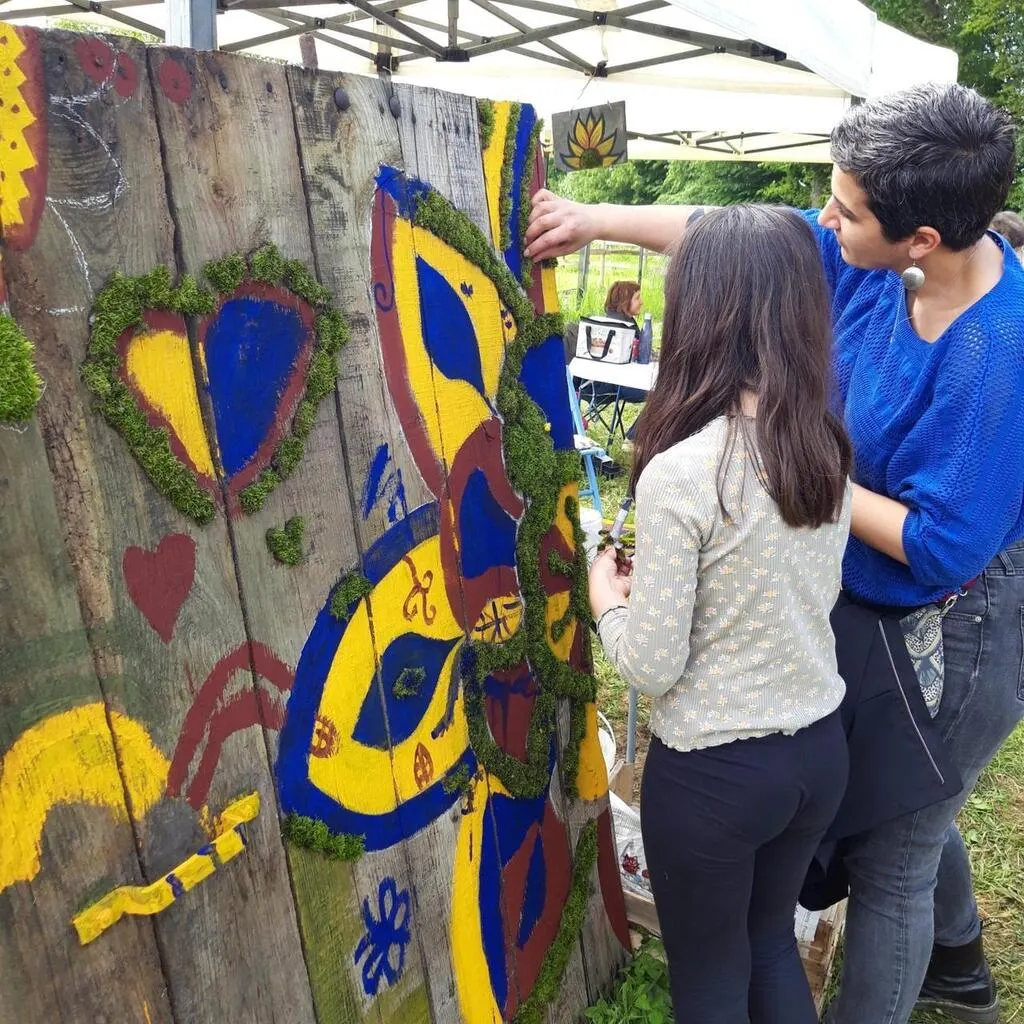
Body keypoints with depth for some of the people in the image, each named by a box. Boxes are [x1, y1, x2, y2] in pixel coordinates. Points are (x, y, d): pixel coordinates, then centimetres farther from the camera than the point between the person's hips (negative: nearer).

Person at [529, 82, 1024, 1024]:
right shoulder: (881, 259, -11)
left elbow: (941, 549, -30)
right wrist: (600, 221, 2)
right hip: (881, 611, 9)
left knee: (890, 858, 10)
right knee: (912, 813, 30)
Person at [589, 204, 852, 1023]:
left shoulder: (679, 473, -25)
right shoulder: (826, 445, -4)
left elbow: (652, 668, -19)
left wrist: (608, 594, 0)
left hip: (712, 771, -6)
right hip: (820, 750, 6)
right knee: (772, 941, 29)